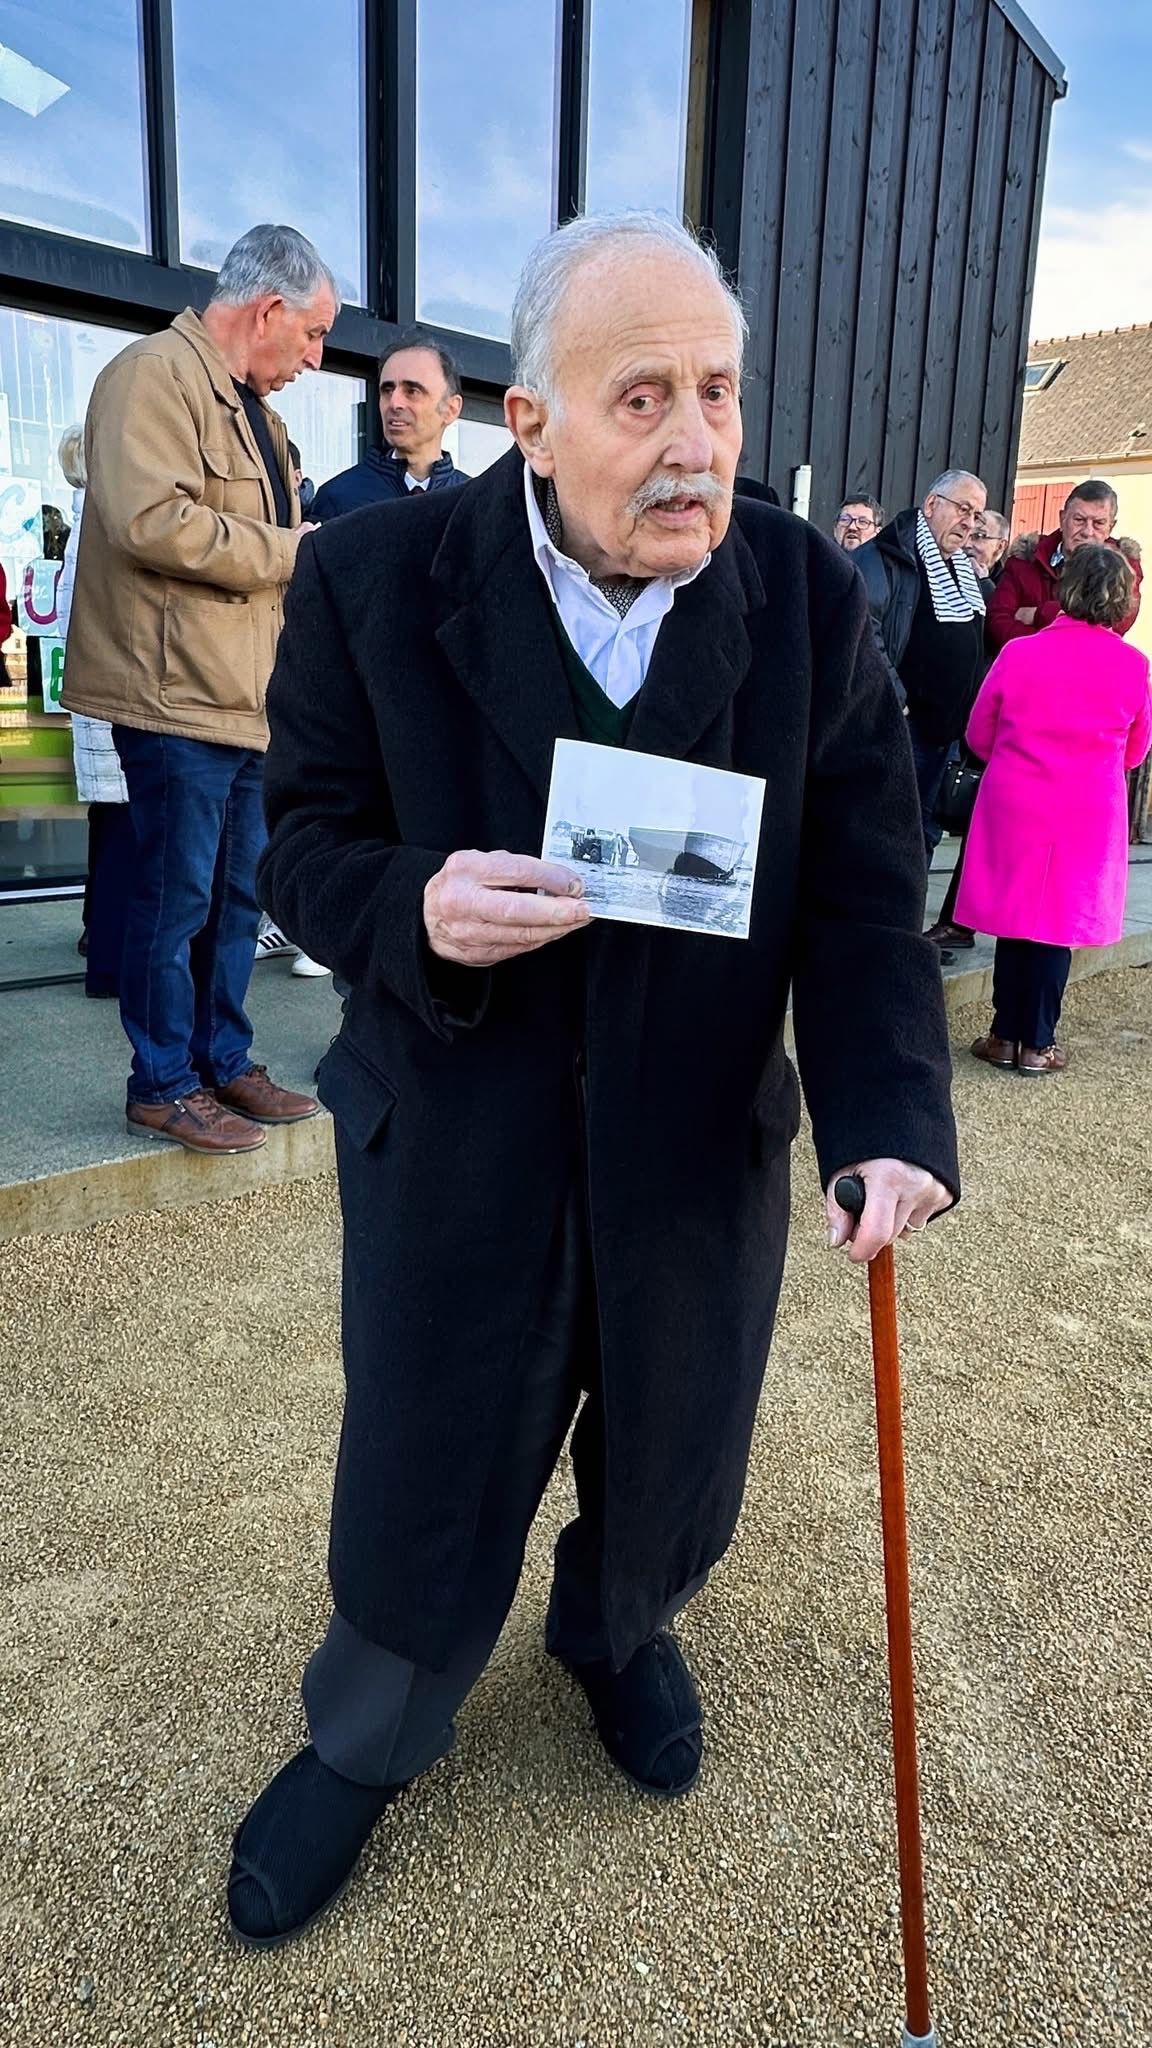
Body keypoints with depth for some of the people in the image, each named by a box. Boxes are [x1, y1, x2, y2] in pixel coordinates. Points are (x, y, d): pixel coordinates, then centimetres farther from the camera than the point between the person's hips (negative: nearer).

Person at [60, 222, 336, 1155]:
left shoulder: (255, 408, 23)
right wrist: (289, 548, -15)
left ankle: (225, 1063, 25)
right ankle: (163, 1084, 10)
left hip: (251, 697, 10)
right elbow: (150, 519, -23)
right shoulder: (155, 375, -8)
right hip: (180, 695, -10)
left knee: (239, 898, 13)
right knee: (177, 897, -2)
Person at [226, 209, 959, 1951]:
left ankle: (618, 1634, 59)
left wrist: (889, 1122, -23)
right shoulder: (374, 581, -11)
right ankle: (367, 1741, 49)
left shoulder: (810, 598, -7)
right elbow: (304, 840, -6)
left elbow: (863, 898, -8)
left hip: (703, 1151, 2)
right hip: (455, 1147, -1)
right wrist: (412, 910, -29)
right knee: (424, 1476, 16)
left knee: (672, 1458, 23)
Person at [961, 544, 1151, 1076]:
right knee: (1058, 922, 7)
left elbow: (979, 736, 3)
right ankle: (1037, 1045, 13)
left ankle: (1005, 1037, 16)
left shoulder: (1018, 653, -7)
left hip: (1014, 808, 1)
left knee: (1015, 918, 10)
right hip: (1087, 818, 0)